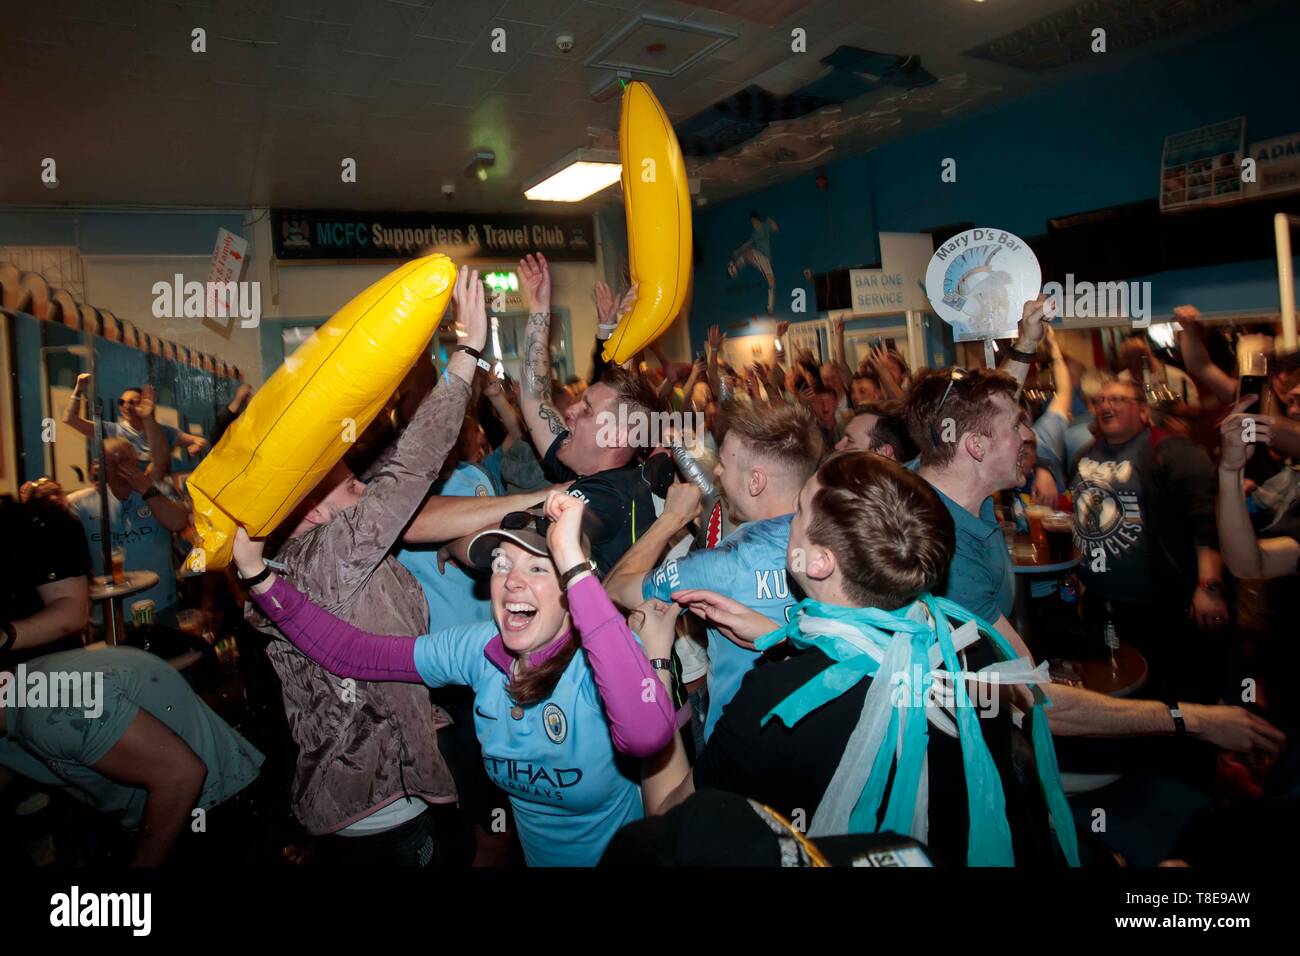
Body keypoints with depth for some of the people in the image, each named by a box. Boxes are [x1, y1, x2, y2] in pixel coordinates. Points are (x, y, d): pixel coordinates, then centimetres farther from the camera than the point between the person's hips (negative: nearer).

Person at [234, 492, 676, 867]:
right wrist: (258, 574, -15)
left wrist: (573, 560, -47)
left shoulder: (598, 655, -25)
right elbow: (353, 654, -6)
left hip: (618, 854, -4)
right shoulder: (481, 648, -9)